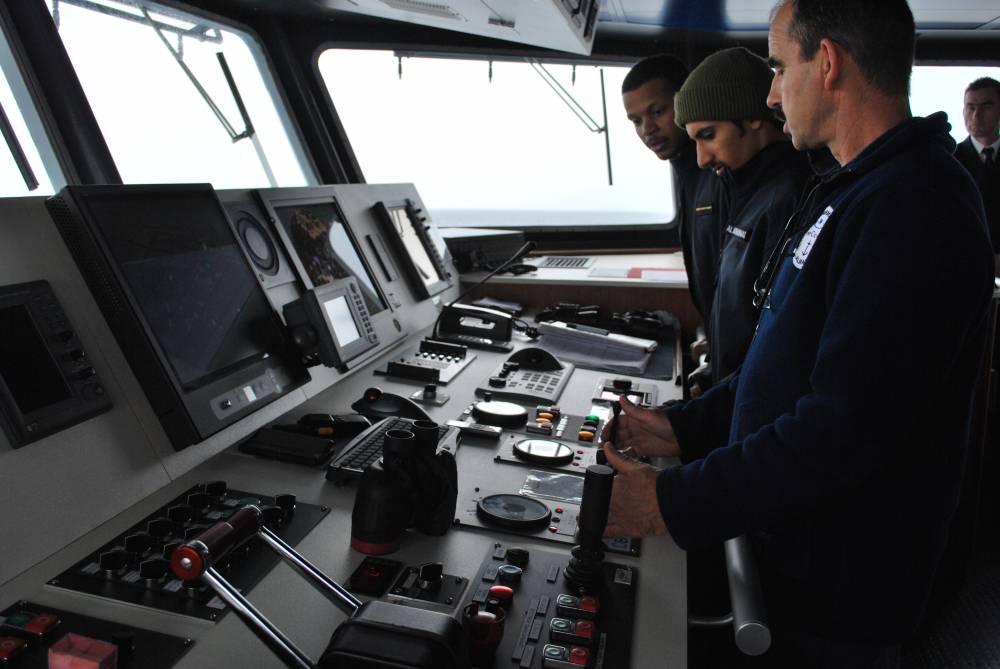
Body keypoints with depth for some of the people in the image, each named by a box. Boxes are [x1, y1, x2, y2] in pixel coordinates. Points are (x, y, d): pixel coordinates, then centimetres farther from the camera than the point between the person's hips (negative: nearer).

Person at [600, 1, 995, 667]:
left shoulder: (914, 206, -24)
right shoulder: (852, 189, 10)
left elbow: (844, 430, -29)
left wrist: (673, 502, -23)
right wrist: (683, 428, 5)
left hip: (840, 588, -8)